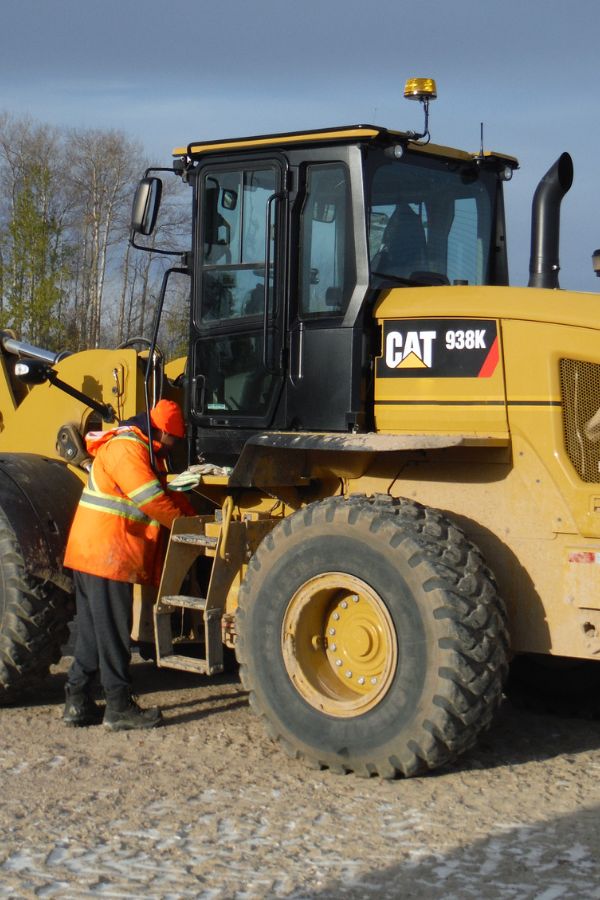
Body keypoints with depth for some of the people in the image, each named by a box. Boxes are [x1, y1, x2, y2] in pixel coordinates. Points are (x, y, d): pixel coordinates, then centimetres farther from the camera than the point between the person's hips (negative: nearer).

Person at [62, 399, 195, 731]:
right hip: (107, 553, -11)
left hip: (91, 552, 11)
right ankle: (119, 707, 2)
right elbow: (152, 500, -21)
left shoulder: (145, 451, 19)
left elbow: (167, 494, 19)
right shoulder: (126, 448, -15)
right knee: (113, 632, -4)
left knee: (92, 630, 13)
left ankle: (78, 702, 18)